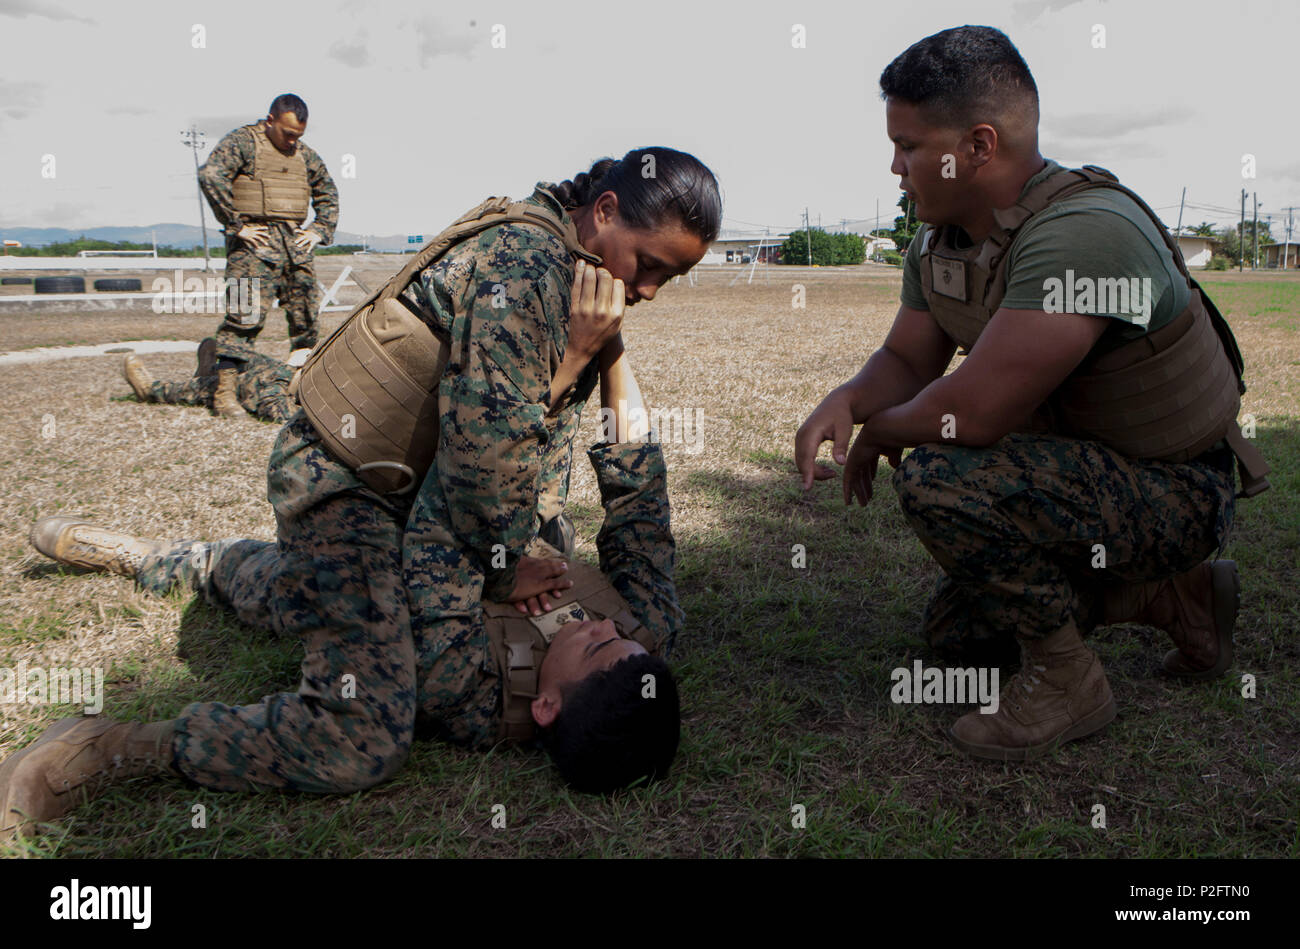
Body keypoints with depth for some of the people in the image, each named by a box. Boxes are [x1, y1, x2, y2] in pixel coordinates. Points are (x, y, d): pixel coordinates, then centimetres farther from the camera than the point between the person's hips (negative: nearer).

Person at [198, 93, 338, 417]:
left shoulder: (304, 153, 19)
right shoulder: (243, 141, -2)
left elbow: (328, 193, 30)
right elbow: (210, 175, -16)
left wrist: (320, 230, 16)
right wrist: (236, 224, -16)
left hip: (295, 242, 7)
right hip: (255, 241, -7)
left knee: (306, 314, 6)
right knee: (245, 314, -14)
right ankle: (225, 389, -14)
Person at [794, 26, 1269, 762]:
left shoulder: (1082, 234, -32)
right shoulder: (938, 244, -3)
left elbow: (970, 411, -36)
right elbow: (905, 361, 7)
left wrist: (877, 435, -16)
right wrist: (844, 403, -16)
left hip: (1174, 492, -9)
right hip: (1078, 469, 9)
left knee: (942, 479, -32)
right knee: (957, 634, 21)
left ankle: (1067, 680, -10)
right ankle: (1180, 596, 25)